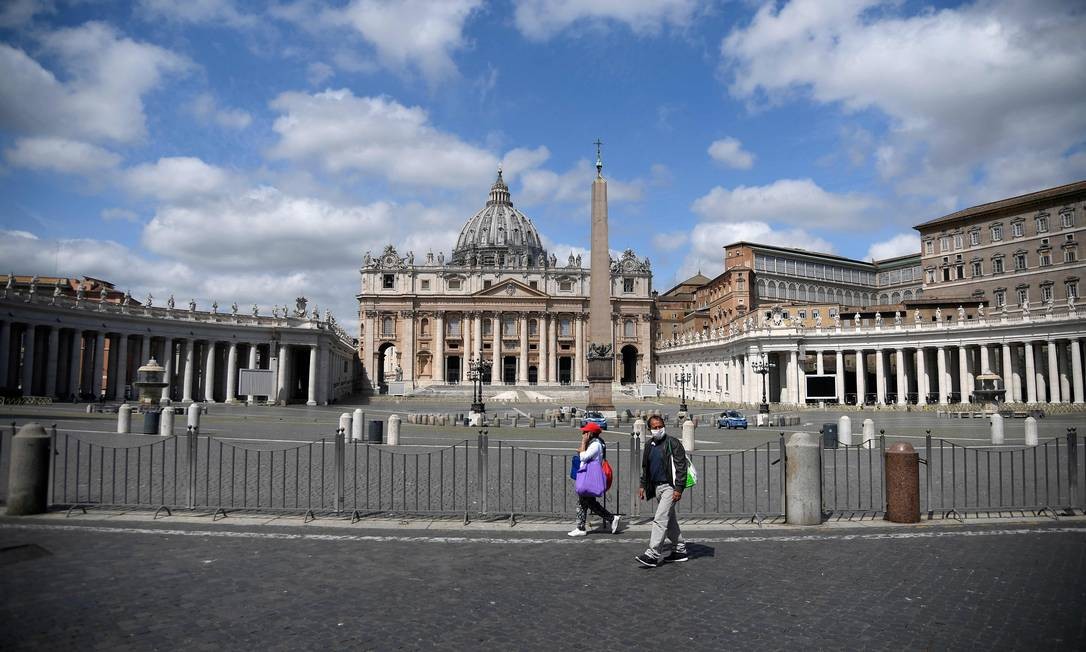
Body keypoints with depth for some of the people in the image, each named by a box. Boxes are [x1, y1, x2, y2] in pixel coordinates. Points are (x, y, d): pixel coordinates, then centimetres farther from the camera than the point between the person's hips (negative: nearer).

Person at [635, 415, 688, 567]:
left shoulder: (673, 443, -10)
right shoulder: (649, 445, 12)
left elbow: (681, 467, -13)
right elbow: (645, 467, 21)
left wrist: (678, 488, -18)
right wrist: (642, 485, 15)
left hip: (670, 487, -8)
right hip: (656, 487, 8)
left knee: (660, 519, -14)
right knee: (669, 520, 15)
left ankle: (653, 554, -13)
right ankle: (680, 550, 26)